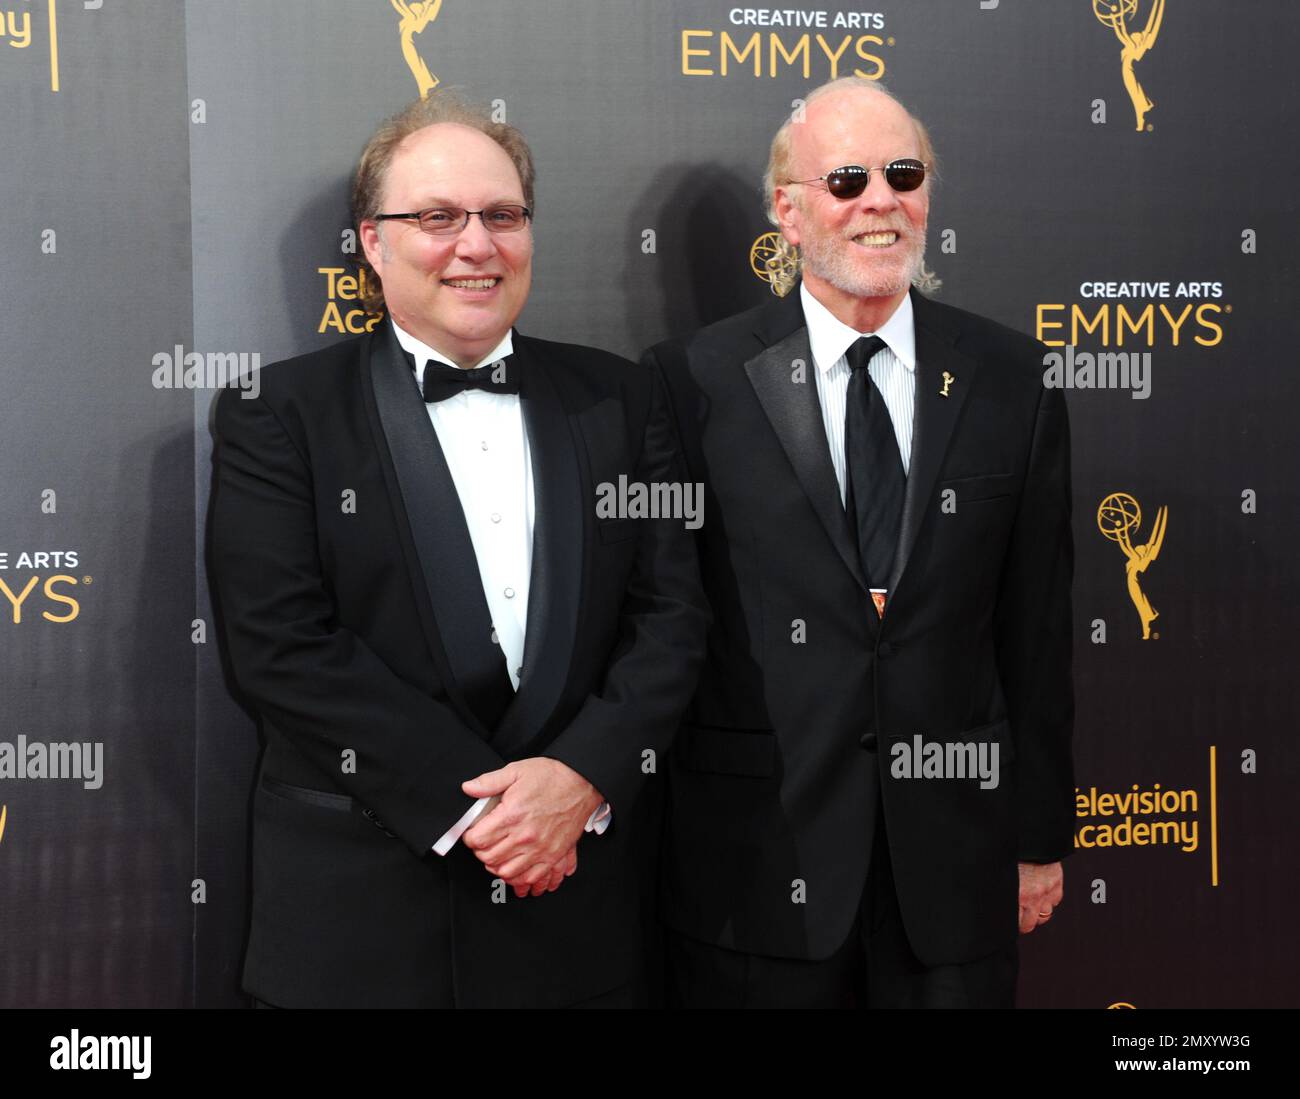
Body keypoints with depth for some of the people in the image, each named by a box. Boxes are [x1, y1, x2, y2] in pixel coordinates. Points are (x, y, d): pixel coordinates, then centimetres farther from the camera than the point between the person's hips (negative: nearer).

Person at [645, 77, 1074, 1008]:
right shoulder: (694, 382, -5)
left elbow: (1037, 625, 5)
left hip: (953, 854, 2)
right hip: (758, 858, -2)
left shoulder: (1011, 377, 2)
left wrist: (1041, 836, 8)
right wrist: (651, 837, -1)